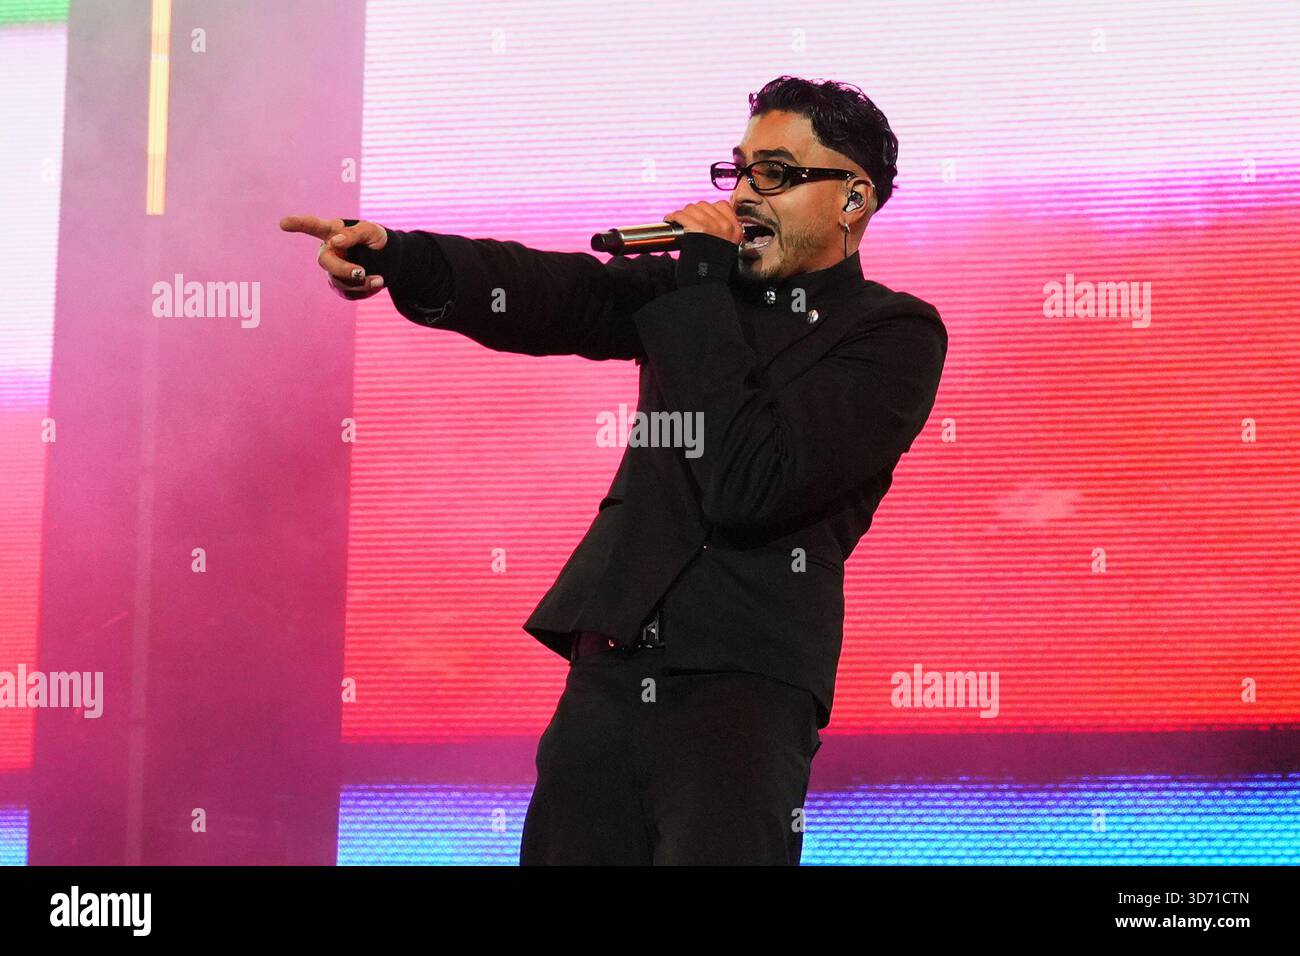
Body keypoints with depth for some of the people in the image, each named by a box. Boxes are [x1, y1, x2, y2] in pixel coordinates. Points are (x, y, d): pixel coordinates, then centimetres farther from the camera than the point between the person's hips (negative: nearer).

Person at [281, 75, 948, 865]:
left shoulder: (895, 336, -3)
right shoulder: (697, 287, 13)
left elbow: (747, 486, -17)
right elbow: (554, 294, -6)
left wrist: (705, 282, -11)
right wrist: (394, 257, -23)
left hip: (744, 682, -5)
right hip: (612, 666, 5)